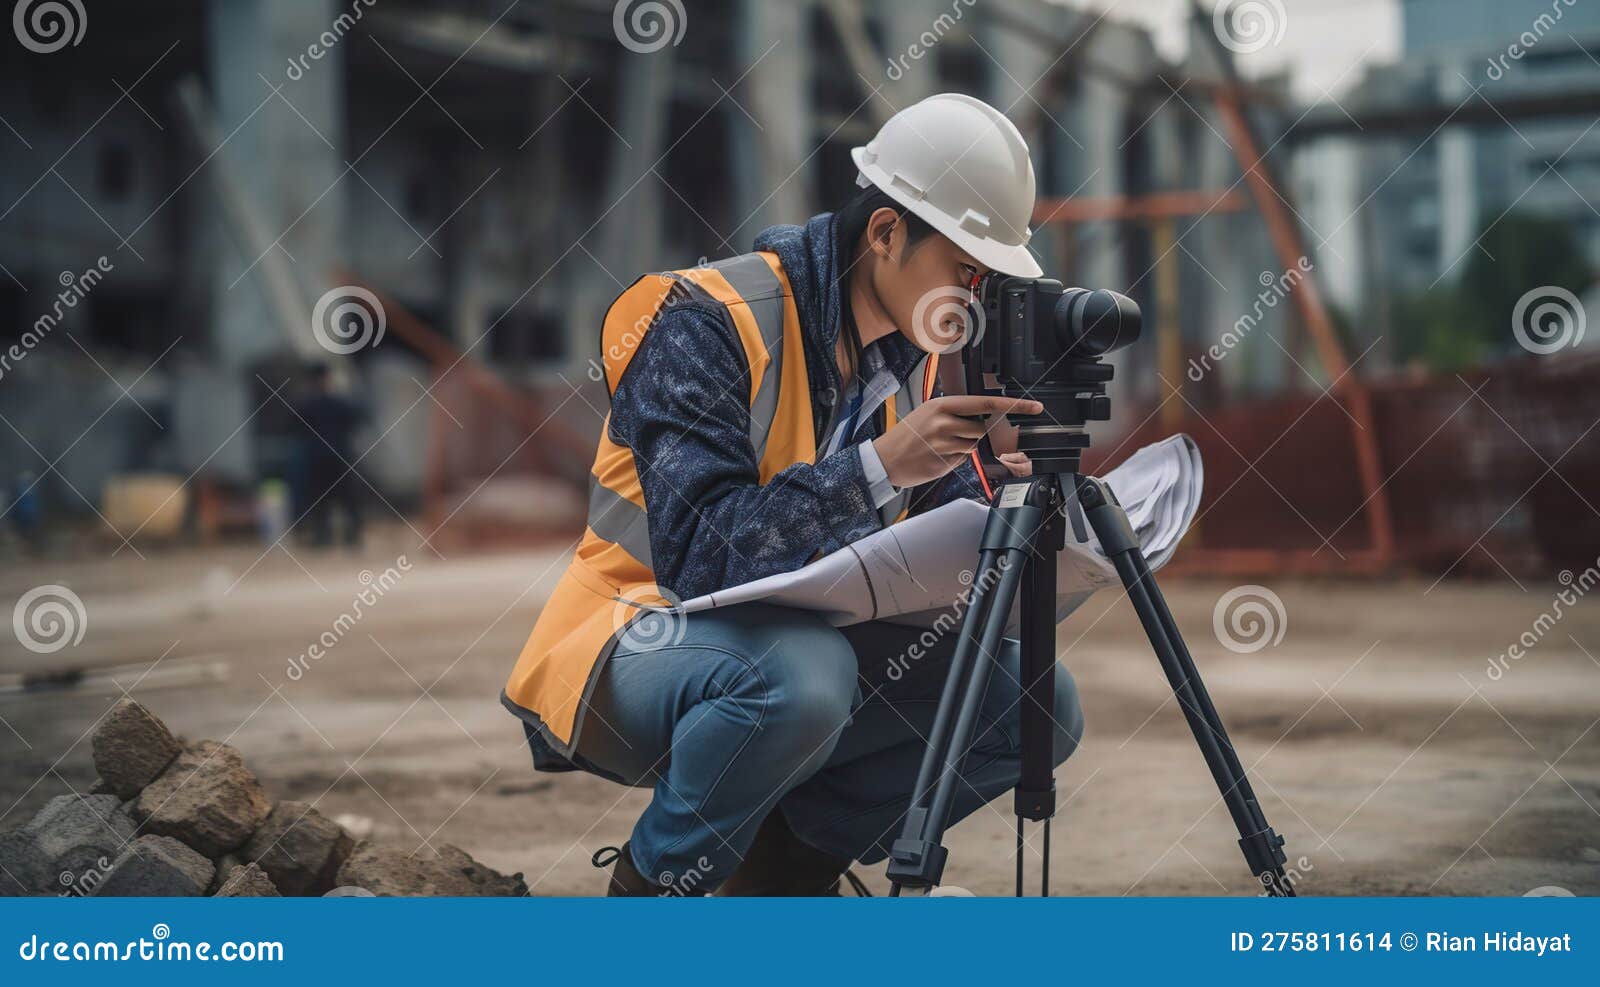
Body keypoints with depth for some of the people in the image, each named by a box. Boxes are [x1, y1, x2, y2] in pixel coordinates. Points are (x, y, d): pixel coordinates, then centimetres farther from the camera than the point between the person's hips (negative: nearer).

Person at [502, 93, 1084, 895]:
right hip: (643, 645, -7)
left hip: (798, 642, 7)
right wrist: (879, 465, -36)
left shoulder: (912, 349, 3)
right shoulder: (709, 323, -20)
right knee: (799, 674, -39)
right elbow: (697, 557, -29)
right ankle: (649, 883, -11)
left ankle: (791, 857, 6)